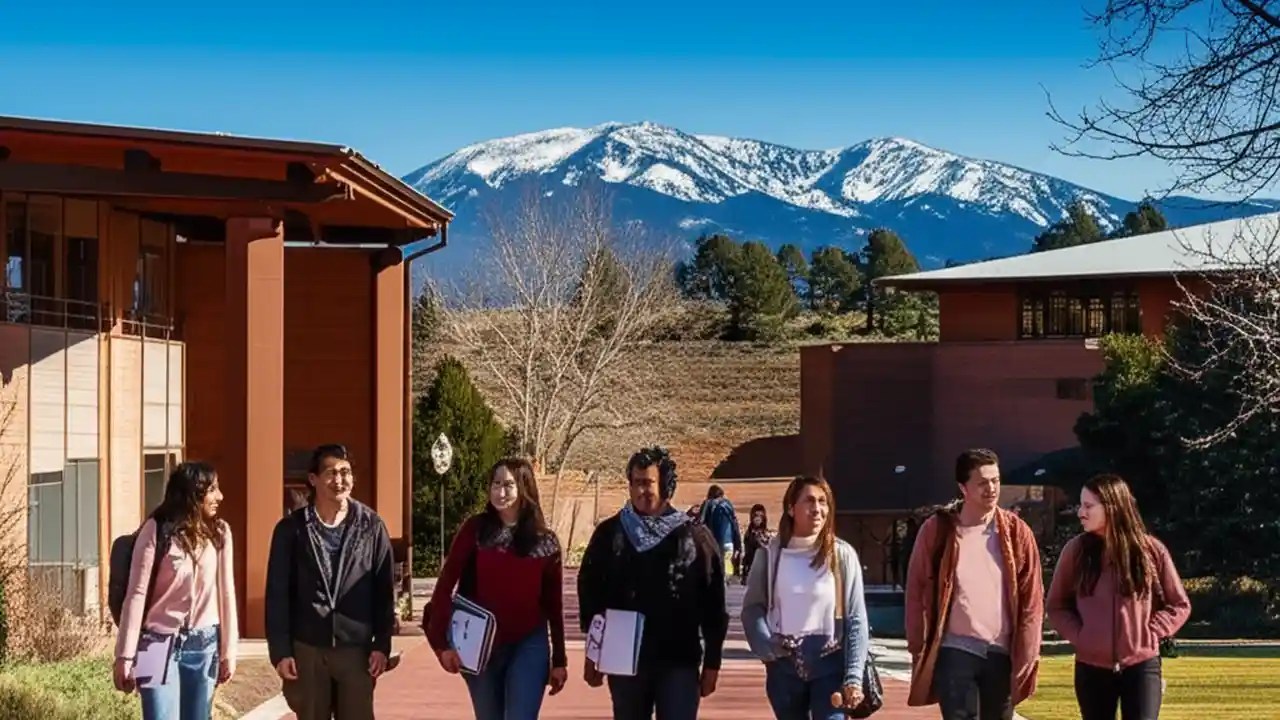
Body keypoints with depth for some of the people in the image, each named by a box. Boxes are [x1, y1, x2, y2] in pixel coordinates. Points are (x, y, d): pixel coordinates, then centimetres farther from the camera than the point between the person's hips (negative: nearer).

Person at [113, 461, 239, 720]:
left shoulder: (219, 532, 4)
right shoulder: (157, 531, -8)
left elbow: (226, 592, 8)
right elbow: (137, 594, -8)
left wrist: (228, 650, 7)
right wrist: (125, 656, -10)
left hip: (204, 645, 4)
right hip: (161, 644, -4)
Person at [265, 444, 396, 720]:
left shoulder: (371, 526, 2)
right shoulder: (291, 529, 0)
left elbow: (384, 591, 3)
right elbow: (277, 595, 0)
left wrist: (382, 644, -2)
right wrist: (280, 651, -5)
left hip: (356, 649, 0)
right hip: (307, 649, 0)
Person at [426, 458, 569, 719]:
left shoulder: (545, 542, 1)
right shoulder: (475, 530, -3)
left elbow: (554, 604, 7)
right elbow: (444, 586, -6)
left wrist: (559, 660, 8)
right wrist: (443, 642, -13)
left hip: (528, 647, -1)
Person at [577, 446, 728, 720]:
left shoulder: (694, 537, -3)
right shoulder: (610, 534, 2)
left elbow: (713, 605, 0)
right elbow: (590, 594, 7)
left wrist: (712, 662, -1)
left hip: (679, 661, -2)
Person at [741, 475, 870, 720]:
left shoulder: (842, 554, -4)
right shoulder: (771, 553, 1)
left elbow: (856, 620, -4)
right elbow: (752, 607, 5)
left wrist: (854, 678, -11)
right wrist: (766, 646, -13)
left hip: (829, 665, -2)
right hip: (784, 666, 3)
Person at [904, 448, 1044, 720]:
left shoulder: (1016, 531, 2)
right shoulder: (937, 530, -2)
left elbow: (1032, 598, 3)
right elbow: (917, 593, 1)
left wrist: (1027, 654, -3)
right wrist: (919, 650, -4)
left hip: (1001, 653, 2)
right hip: (955, 652, -2)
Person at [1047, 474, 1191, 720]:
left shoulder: (1151, 550, -3)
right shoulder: (1076, 550, 0)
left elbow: (1179, 605, 6)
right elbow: (1057, 605, 10)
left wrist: (1150, 634, -5)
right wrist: (1078, 636, -4)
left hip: (1141, 666, -2)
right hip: (1091, 667, 2)